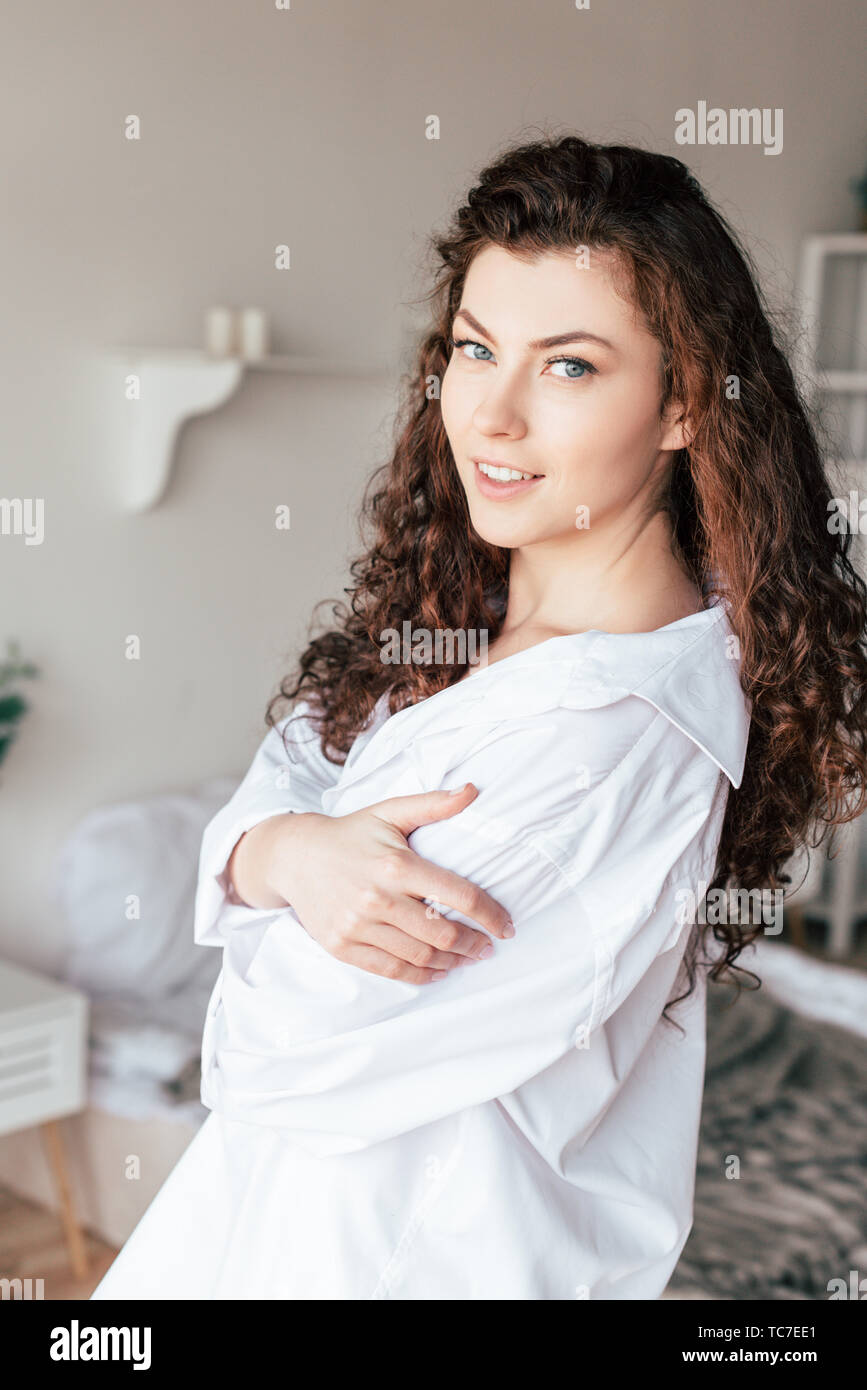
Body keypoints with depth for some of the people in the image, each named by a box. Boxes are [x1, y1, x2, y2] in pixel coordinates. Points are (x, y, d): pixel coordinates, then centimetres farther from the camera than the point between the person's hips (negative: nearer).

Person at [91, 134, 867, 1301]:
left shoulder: (612, 735, -32)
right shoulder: (461, 601, -4)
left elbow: (279, 1049, -27)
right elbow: (277, 783, -7)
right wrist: (289, 854, -27)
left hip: (419, 1242, -7)